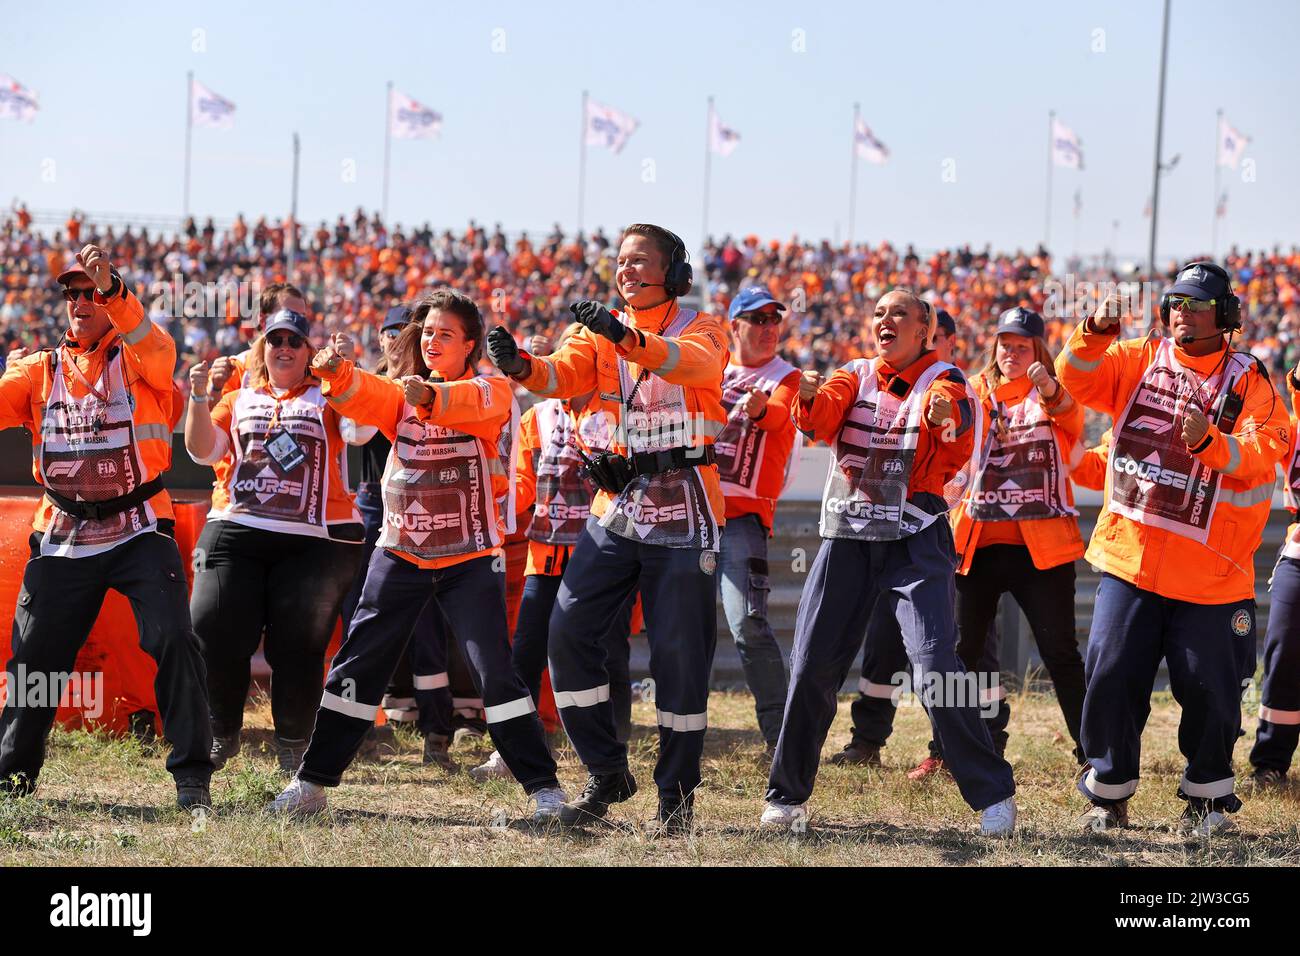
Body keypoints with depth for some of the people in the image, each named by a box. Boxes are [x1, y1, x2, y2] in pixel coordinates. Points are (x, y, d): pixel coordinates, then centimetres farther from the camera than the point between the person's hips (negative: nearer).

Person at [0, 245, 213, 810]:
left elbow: (156, 349, -25)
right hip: (62, 539, 3)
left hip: (139, 530, -3)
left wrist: (110, 289, -41)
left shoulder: (138, 360, -1)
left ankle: (192, 774, -9)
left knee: (173, 641, -16)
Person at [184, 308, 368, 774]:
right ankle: (222, 735, 13)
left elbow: (360, 430, -7)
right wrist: (199, 399, -7)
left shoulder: (326, 398, 11)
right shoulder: (239, 400, 18)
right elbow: (203, 451, 6)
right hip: (235, 534, 2)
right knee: (214, 634, -6)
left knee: (297, 646, -2)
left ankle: (294, 748, 12)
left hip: (315, 540, -2)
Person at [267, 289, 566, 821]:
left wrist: (431, 396, -48)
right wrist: (338, 373, -37)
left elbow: (474, 405, -27)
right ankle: (312, 783, 13)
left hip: (470, 558, -3)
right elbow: (363, 399, -14)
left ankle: (543, 787, -3)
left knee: (495, 672, -10)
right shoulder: (400, 393, 8)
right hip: (400, 553, 3)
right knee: (357, 667, 5)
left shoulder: (493, 394, -2)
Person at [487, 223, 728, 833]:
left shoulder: (701, 330, -2)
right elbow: (564, 374, -10)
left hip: (683, 509, -4)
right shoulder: (602, 333, 9)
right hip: (616, 507, 4)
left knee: (679, 652, -3)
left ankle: (676, 793, 10)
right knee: (569, 630, -4)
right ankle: (606, 775, 9)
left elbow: (695, 363, -26)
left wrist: (628, 339, -44)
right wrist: (521, 365, -34)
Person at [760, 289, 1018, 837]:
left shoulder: (942, 380, 0)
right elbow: (820, 421, -11)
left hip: (914, 540, -4)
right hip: (847, 539, 4)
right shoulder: (855, 376, 10)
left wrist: (948, 419, -45)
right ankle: (787, 795, 16)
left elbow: (960, 448, -21)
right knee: (811, 667, 1)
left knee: (934, 665, -16)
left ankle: (992, 796, -7)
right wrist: (811, 399, -35)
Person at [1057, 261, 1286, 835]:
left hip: (1208, 568, -2)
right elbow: (1076, 379, -3)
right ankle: (1109, 794, 16)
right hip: (1130, 556, 2)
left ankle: (1206, 796, 22)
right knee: (1111, 675, 0)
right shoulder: (1139, 360, 9)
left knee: (1208, 687, 2)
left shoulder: (1248, 382, -1)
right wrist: (1096, 334, -22)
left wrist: (1210, 442, -35)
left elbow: (1264, 453, -15)